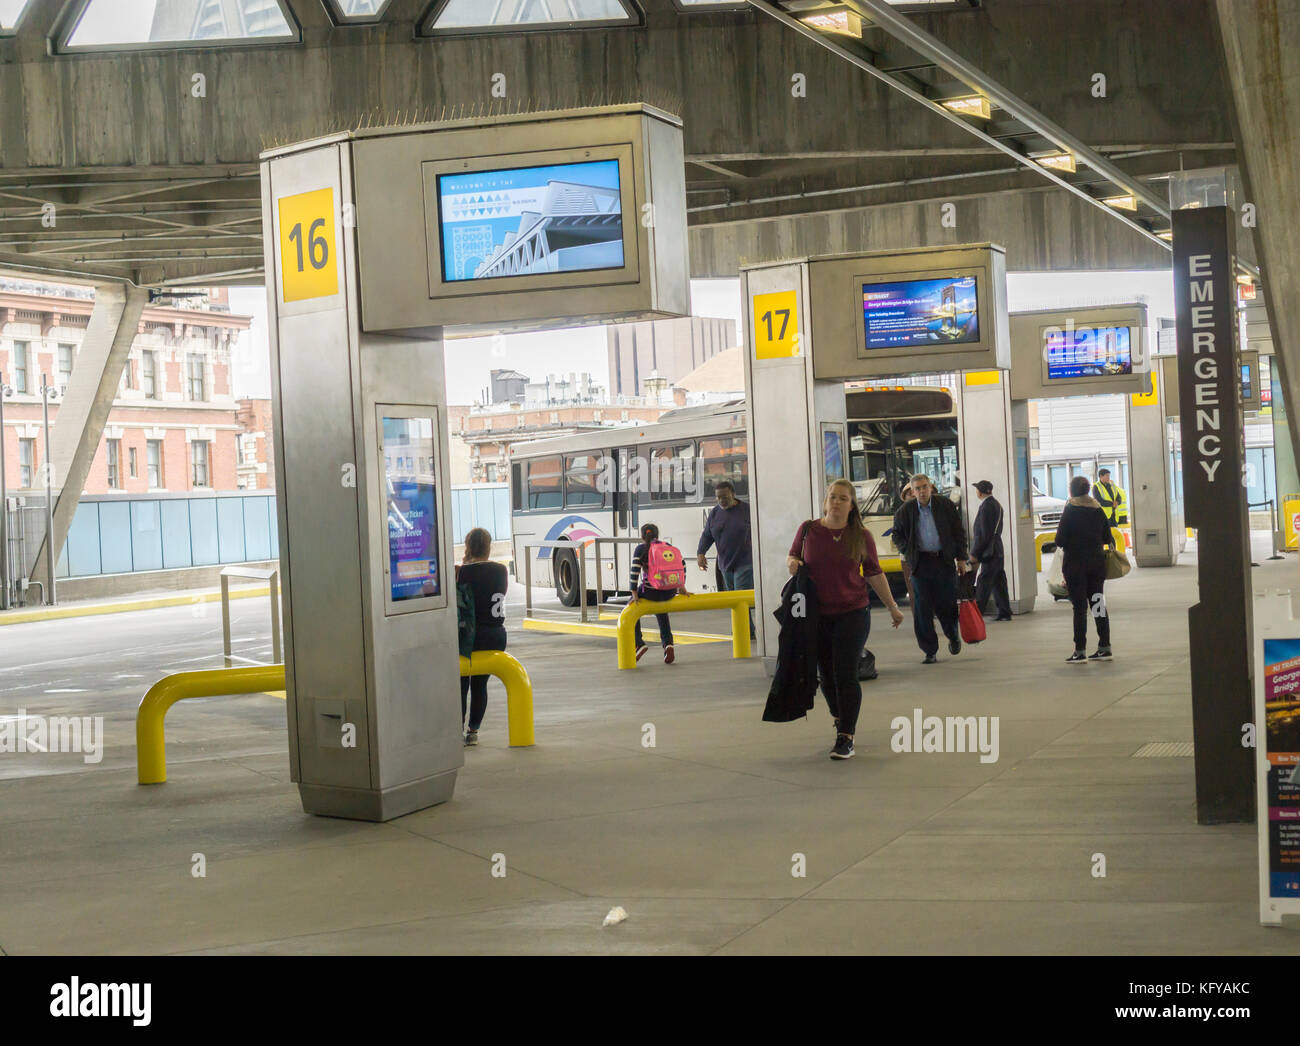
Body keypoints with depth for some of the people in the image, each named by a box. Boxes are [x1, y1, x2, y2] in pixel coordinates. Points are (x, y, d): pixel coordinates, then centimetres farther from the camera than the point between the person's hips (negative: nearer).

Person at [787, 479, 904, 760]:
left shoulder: (861, 536, -1)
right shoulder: (808, 530, 1)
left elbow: (874, 574, 7)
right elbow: (793, 555, 15)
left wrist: (892, 606, 10)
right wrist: (792, 563, -9)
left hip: (853, 613, -2)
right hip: (817, 615, 2)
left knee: (846, 675, -8)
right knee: (826, 674, 12)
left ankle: (845, 738, -3)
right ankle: (839, 720, 38)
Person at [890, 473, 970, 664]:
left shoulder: (945, 505, 1)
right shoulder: (906, 511, 1)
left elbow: (959, 532, 7)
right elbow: (897, 534, 16)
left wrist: (961, 558, 3)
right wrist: (908, 552, 2)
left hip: (944, 561, 0)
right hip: (920, 563, 0)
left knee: (947, 604, 4)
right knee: (922, 610, -3)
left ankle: (953, 637, 33)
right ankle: (929, 651, 4)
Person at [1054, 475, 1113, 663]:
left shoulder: (1070, 510, -10)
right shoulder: (1098, 510, 4)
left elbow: (1060, 540, -13)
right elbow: (1107, 538, 6)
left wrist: (1064, 544, 9)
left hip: (1075, 564, -5)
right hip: (1097, 562, 5)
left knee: (1079, 607, -3)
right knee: (1098, 604, 12)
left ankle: (1080, 651, -3)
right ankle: (1105, 647, 13)